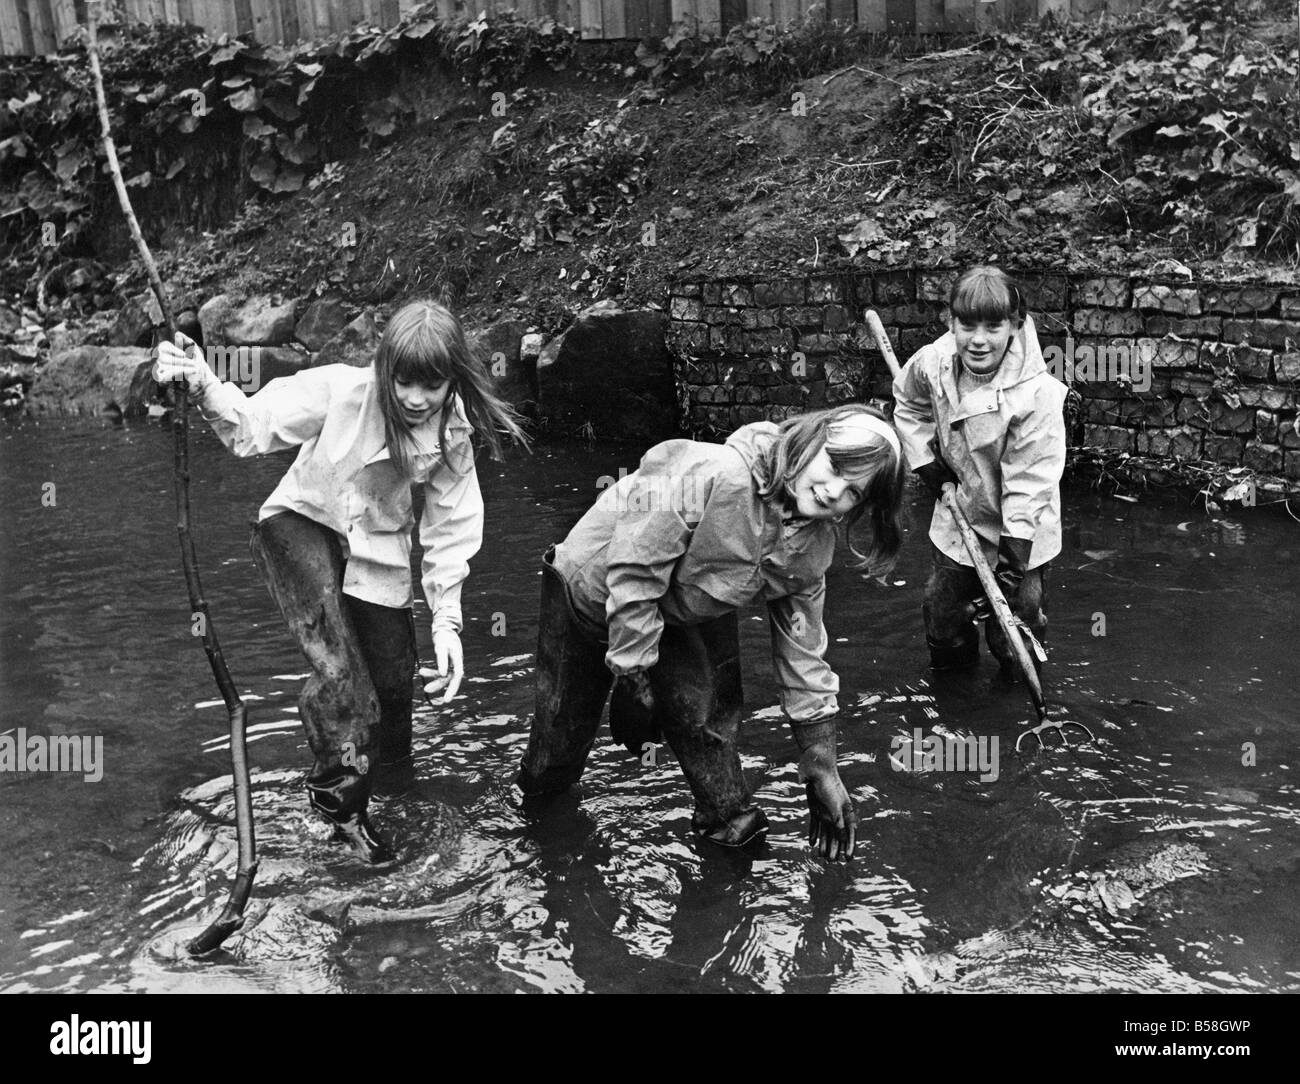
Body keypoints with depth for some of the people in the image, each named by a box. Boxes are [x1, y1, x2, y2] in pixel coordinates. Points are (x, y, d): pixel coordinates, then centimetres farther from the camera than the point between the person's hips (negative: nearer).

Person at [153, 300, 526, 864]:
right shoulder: (341, 390, -26)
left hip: (378, 548, 4)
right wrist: (204, 387, -45)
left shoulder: (453, 434, -15)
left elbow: (449, 530, -8)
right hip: (301, 524, -4)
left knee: (393, 677, 8)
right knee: (337, 666, -24)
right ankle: (341, 794, -5)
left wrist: (447, 621, -12)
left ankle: (391, 784, 38)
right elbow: (252, 425, -23)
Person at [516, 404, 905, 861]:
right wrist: (634, 677, -26)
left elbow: (803, 659, -6)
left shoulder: (812, 549, -15)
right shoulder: (719, 473, -38)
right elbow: (632, 571, -33)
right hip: (592, 595, -4)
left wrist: (822, 777, -4)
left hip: (686, 617, 5)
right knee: (552, 768, 4)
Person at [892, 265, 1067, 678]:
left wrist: (1014, 558, -28)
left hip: (1018, 533, -4)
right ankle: (953, 662, 48)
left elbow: (1029, 484, -26)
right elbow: (908, 405, 11)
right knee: (942, 618, 17)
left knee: (1014, 634, 3)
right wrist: (926, 461, 1)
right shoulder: (932, 364, -14)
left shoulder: (1036, 393, -28)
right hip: (956, 520, 4)